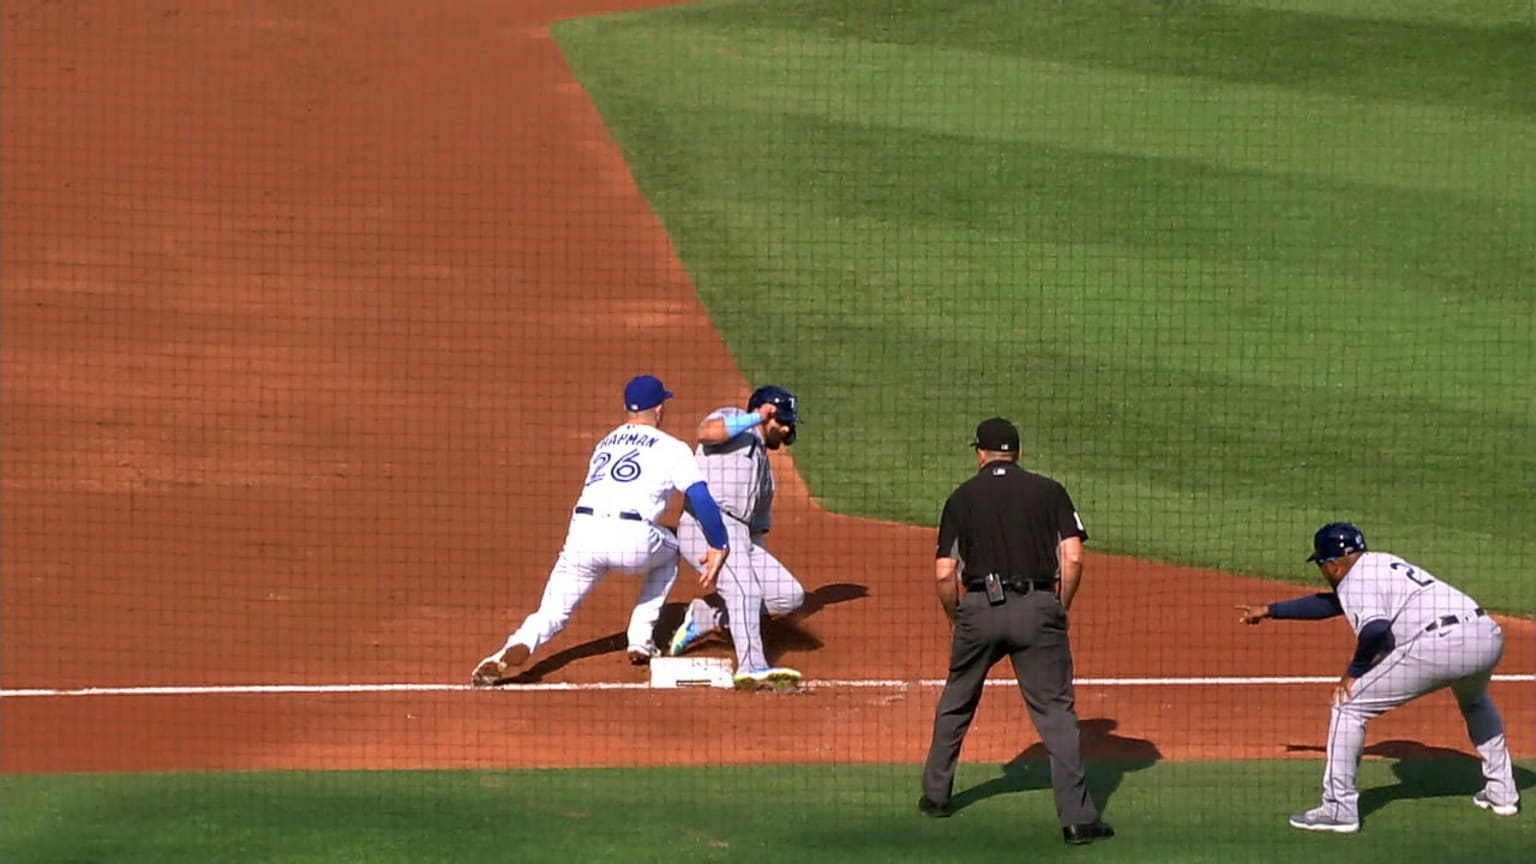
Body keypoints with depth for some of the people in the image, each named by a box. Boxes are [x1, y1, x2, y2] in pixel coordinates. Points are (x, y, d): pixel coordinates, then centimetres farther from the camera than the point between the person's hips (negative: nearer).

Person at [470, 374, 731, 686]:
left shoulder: (604, 444, 29)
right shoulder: (671, 448, 13)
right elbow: (701, 499, 1)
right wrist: (718, 547, 6)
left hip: (582, 535, 3)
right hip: (631, 540, -3)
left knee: (551, 613, 6)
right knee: (668, 550, 31)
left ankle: (516, 648, -28)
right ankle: (640, 642, 24)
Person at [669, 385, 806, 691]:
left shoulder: (763, 463, 31)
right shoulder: (731, 419, 9)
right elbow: (706, 433, -16)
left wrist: (763, 565, 13)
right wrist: (756, 419, -19)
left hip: (743, 537, 8)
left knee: (789, 594, -5)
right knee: (743, 588, -28)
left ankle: (705, 617, 10)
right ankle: (752, 668, -40)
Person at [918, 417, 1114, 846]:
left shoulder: (962, 497, 9)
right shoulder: (1049, 491, 7)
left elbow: (944, 574, 3)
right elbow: (1072, 559, -3)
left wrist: (956, 621, 17)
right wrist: (1060, 612, 9)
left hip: (979, 606, 1)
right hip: (1037, 606, -1)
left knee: (956, 702, 21)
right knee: (1056, 710, -1)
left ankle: (935, 795, 29)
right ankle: (1078, 817, -9)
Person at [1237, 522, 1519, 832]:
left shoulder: (1354, 580, 2)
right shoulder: (1381, 563, 30)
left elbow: (1375, 628, -17)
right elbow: (1330, 603, 42)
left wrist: (1354, 671, -1)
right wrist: (1269, 610, 49)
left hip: (1439, 643, -9)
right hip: (1489, 634, 9)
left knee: (1349, 703, 3)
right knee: (1474, 702, 42)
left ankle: (1339, 808, 0)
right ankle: (1501, 792, 38)